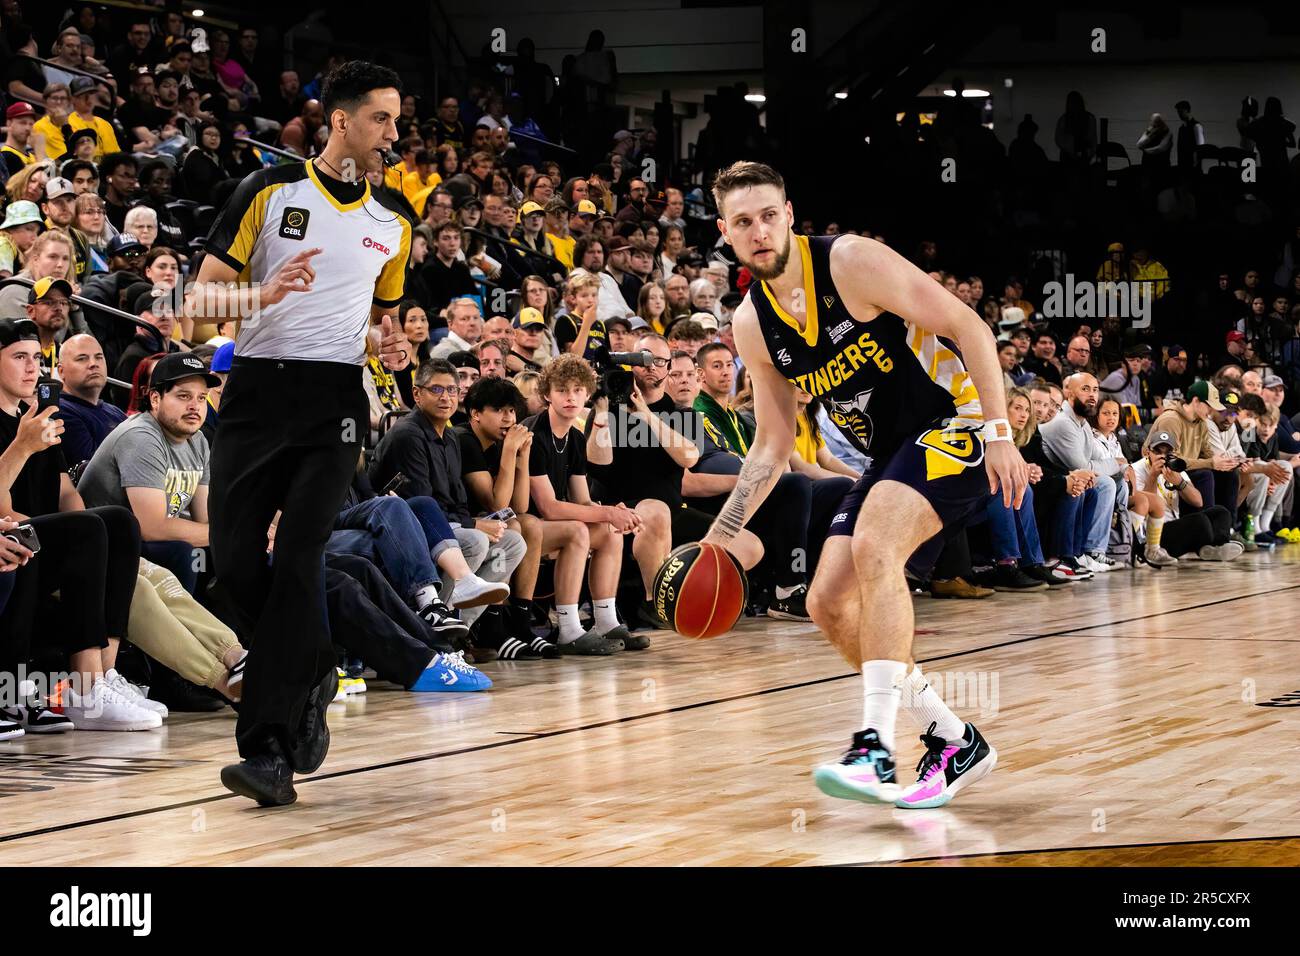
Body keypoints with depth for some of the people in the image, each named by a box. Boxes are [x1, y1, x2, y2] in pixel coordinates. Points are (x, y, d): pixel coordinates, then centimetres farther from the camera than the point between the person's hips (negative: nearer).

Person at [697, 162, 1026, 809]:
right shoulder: (752, 325, 3)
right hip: (891, 455, 8)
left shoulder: (851, 261, -17)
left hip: (955, 423, -8)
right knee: (828, 604, 1)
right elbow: (774, 444, 13)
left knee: (874, 547, -31)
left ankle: (876, 748, -35)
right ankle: (953, 742, 13)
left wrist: (998, 433, -22)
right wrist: (723, 532, 4)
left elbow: (967, 326, -16)